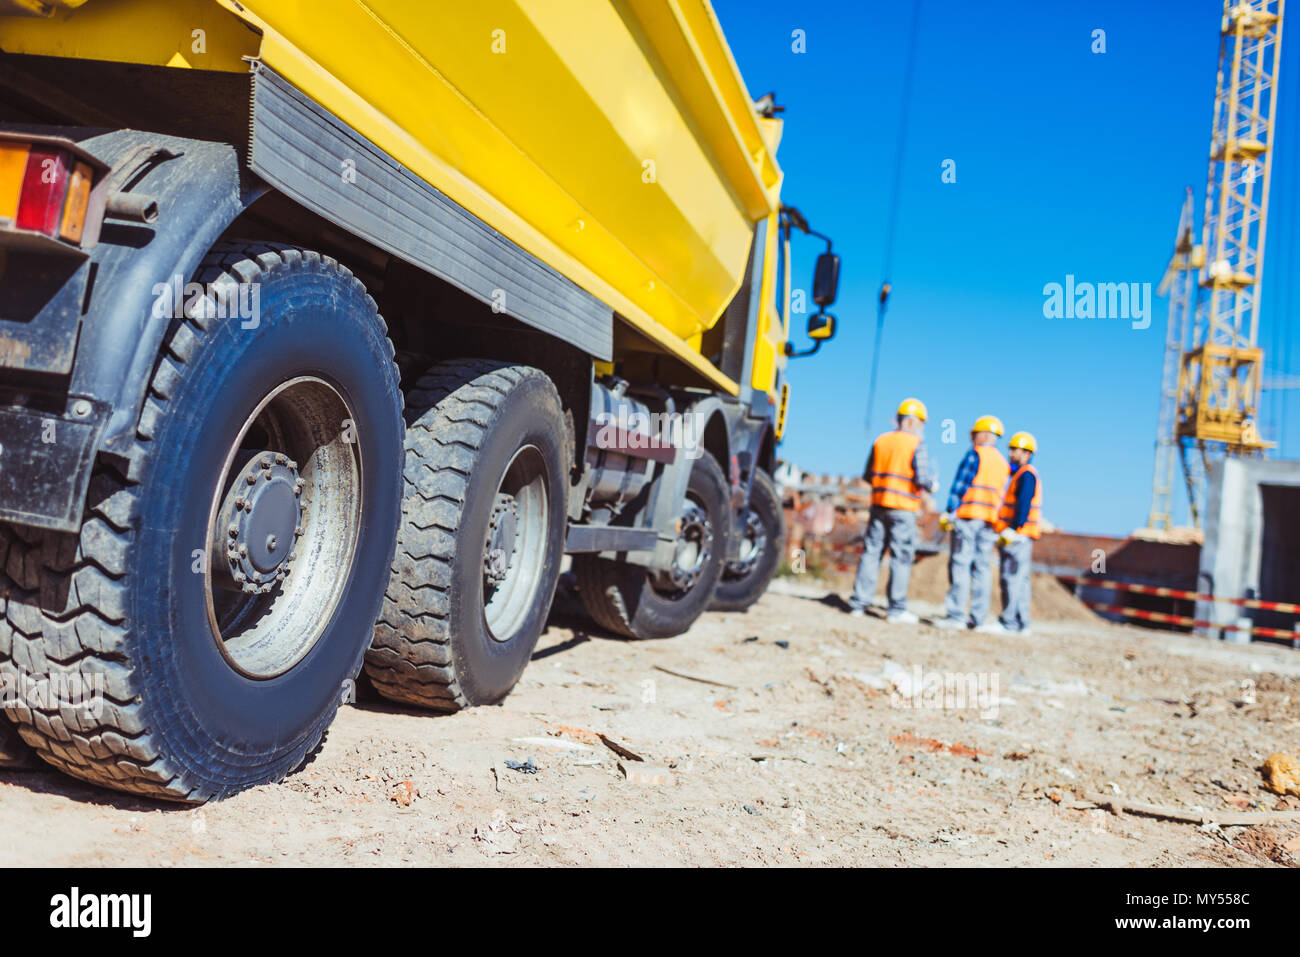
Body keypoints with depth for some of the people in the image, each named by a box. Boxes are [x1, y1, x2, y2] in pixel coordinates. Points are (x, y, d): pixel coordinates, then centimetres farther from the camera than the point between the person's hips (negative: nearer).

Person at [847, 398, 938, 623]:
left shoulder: (881, 441, 9)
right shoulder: (917, 445, -7)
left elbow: (868, 475, 11)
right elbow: (922, 478, -13)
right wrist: (933, 485, 7)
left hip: (879, 503, 5)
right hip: (903, 508, -5)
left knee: (871, 552, 8)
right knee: (901, 558, 0)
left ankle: (859, 603, 8)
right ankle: (897, 609, 2)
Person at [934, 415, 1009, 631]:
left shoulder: (975, 454, -3)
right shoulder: (1004, 464, 18)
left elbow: (960, 485, -9)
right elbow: (1002, 496, 19)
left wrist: (949, 512, -10)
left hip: (967, 516, -7)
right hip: (990, 521, 7)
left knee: (960, 564, -8)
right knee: (982, 567, 7)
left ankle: (956, 615, -12)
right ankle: (978, 617, 7)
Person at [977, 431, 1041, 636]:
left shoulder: (1027, 475, -9)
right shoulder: (1020, 475, 22)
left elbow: (1024, 505, -19)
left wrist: (1014, 530, -24)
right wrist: (1005, 531, 22)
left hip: (1018, 536, -10)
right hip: (1015, 536, 10)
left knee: (1012, 578, -12)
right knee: (1019, 580, 10)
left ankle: (1008, 623, -13)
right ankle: (1021, 623, 13)